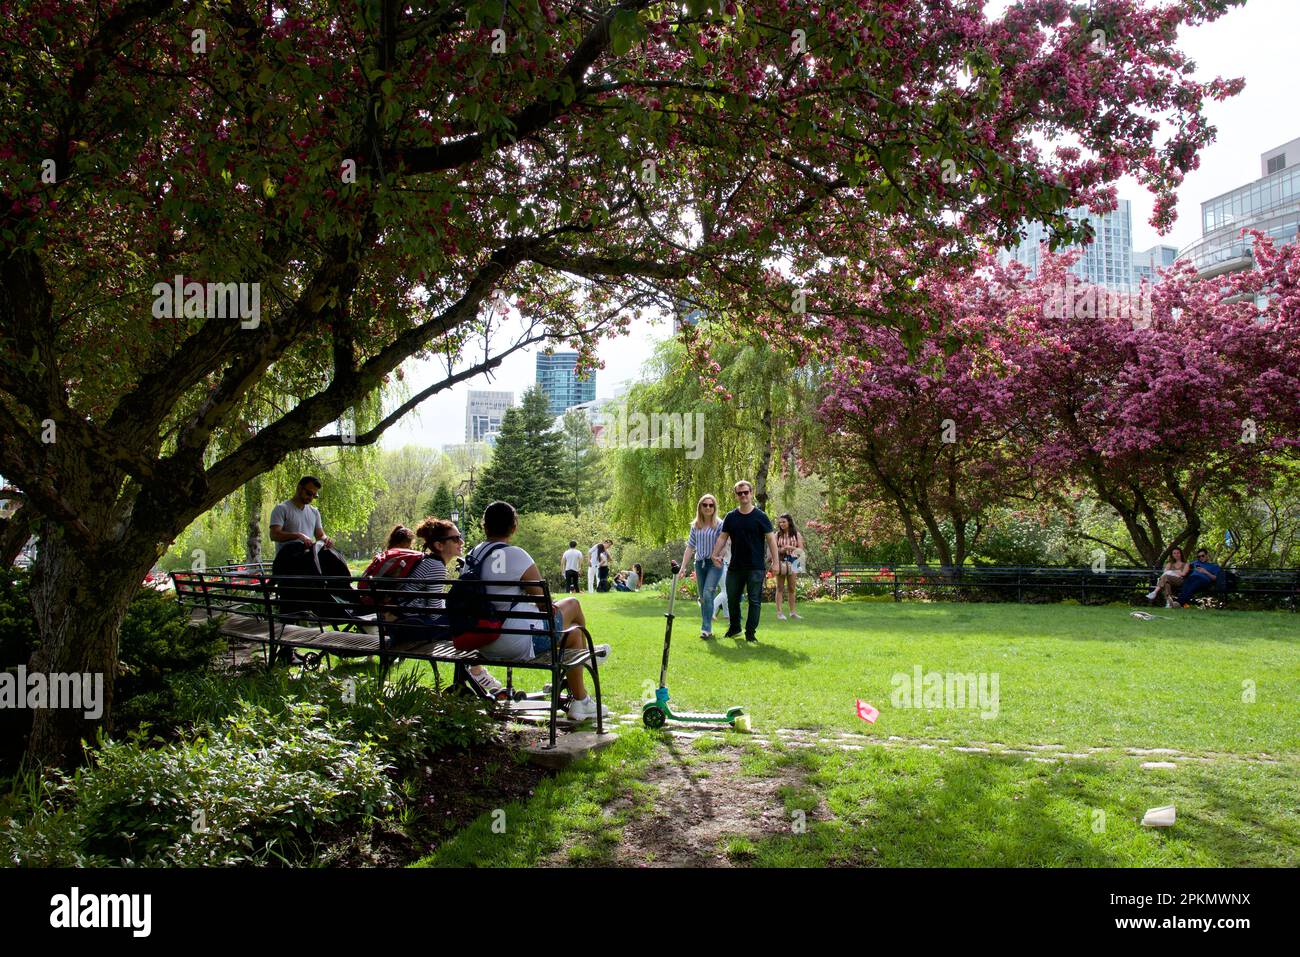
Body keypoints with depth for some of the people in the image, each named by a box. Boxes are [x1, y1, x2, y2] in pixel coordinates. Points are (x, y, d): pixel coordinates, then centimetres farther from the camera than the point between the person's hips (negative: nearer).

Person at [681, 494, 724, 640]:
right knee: (703, 598, 10)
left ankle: (706, 629, -14)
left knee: (708, 594, -17)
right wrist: (683, 567, 6)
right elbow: (690, 547, 10)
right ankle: (707, 628, 22)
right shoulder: (695, 526, 9)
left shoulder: (719, 525, -4)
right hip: (700, 563, 5)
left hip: (715, 563, -5)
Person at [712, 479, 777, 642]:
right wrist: (715, 555, -5)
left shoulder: (760, 516, -3)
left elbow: (771, 538, -4)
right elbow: (722, 537, 8)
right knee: (732, 598, 12)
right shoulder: (731, 517, 7)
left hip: (755, 566, -4)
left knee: (755, 600, -1)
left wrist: (775, 561, -10)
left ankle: (750, 632, 7)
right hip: (735, 566, 4)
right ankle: (734, 628, 31)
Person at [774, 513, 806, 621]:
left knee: (791, 588, 7)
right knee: (780, 587, -1)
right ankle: (779, 612, -2)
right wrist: (781, 550, -16)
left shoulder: (796, 534, 6)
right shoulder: (777, 534, 5)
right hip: (781, 562, -1)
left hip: (792, 562, 1)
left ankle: (792, 612, 14)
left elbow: (801, 549, 2)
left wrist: (791, 547, -13)